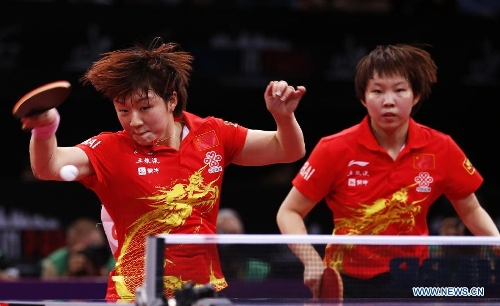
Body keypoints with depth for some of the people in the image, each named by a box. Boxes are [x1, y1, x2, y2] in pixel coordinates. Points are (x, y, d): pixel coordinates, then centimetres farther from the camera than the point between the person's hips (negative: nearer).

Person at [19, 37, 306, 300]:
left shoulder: (211, 135, 2)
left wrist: (284, 116, -12)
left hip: (207, 292, 3)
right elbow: (49, 167, -23)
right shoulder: (111, 151, -7)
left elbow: (288, 151, 9)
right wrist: (44, 130, -44)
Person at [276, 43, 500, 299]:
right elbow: (289, 213, -4)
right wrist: (312, 260, -20)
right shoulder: (334, 150, -10)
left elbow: (471, 211, 11)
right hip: (345, 284, -1)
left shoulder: (441, 149, -4)